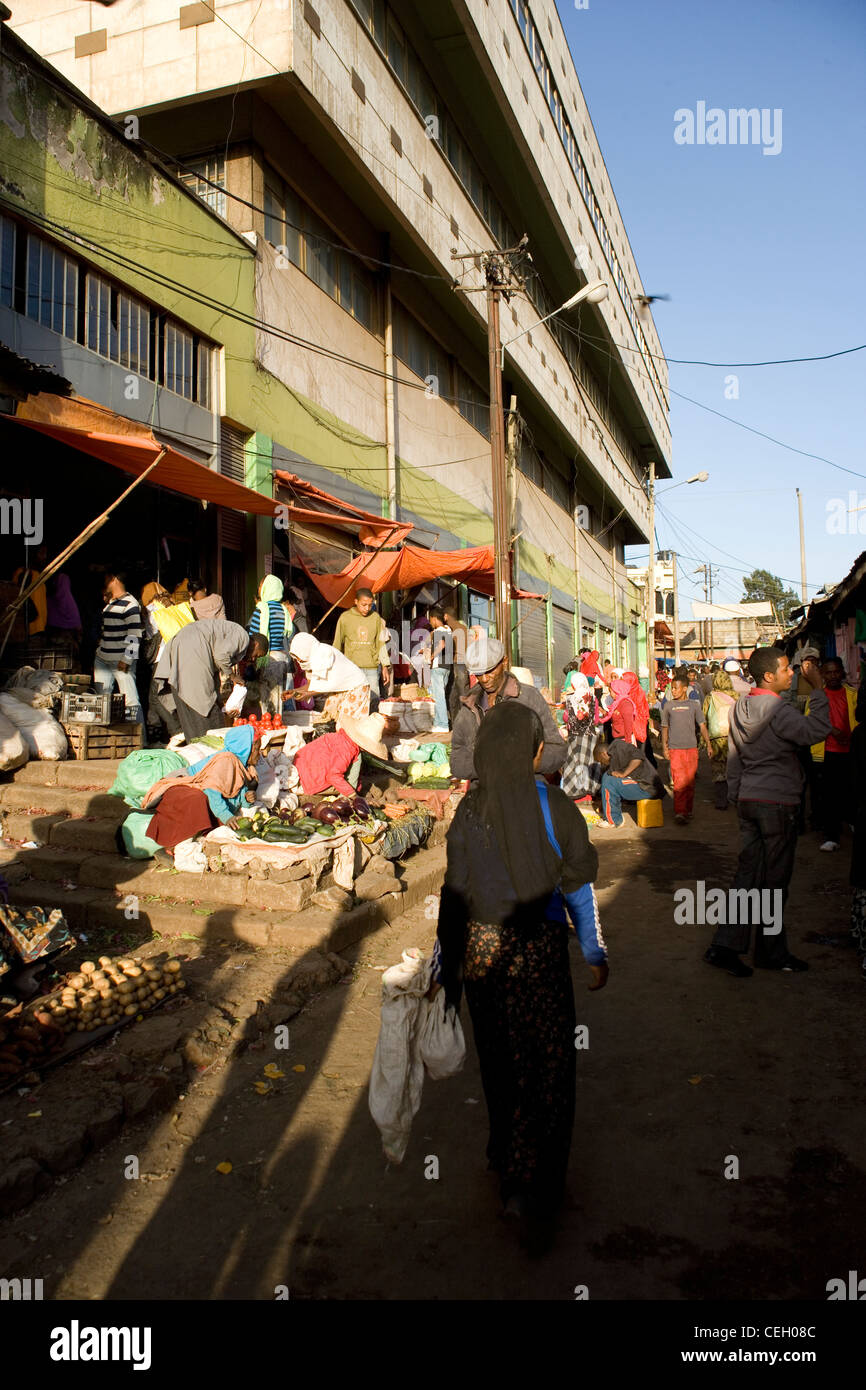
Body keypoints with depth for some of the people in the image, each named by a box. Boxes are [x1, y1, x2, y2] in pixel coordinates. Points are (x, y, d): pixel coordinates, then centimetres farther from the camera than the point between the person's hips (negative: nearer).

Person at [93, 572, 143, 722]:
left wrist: (126, 660, -19)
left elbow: (135, 635, -17)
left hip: (121, 661, -9)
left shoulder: (130, 604, -11)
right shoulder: (109, 604, 18)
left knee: (130, 699, -9)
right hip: (102, 659, 9)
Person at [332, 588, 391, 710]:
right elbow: (337, 644, 11)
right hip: (352, 668, -1)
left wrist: (385, 666, 9)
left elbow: (381, 643, 13)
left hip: (372, 669, 2)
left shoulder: (376, 618, 7)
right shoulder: (345, 617, 3)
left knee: (374, 702, -3)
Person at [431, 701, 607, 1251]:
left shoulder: (470, 809, -8)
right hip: (539, 952, -3)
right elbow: (578, 886, -6)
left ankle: (507, 1157, 40)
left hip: (480, 949, 3)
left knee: (500, 1061, 21)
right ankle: (531, 1189, 8)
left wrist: (446, 968, 5)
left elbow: (454, 893, -5)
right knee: (546, 1069, 10)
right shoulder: (554, 805, -13)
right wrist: (596, 953, 7)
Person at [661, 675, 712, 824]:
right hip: (675, 749, -1)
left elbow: (702, 726, 6)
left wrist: (708, 745, -2)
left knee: (690, 781, 6)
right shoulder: (668, 705, 6)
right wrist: (664, 747, 6)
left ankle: (688, 810, 19)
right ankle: (679, 813, -6)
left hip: (691, 747, 1)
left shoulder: (693, 705, 6)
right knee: (679, 782, -8)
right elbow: (665, 728, 12)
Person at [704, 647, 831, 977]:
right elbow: (816, 730, -28)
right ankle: (771, 952, 17)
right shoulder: (777, 710, -16)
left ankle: (725, 946, 6)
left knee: (748, 873, 9)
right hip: (777, 801, -7)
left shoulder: (739, 708, 9)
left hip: (748, 800, 7)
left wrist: (735, 796, 20)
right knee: (774, 879, 5)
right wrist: (817, 687, -20)